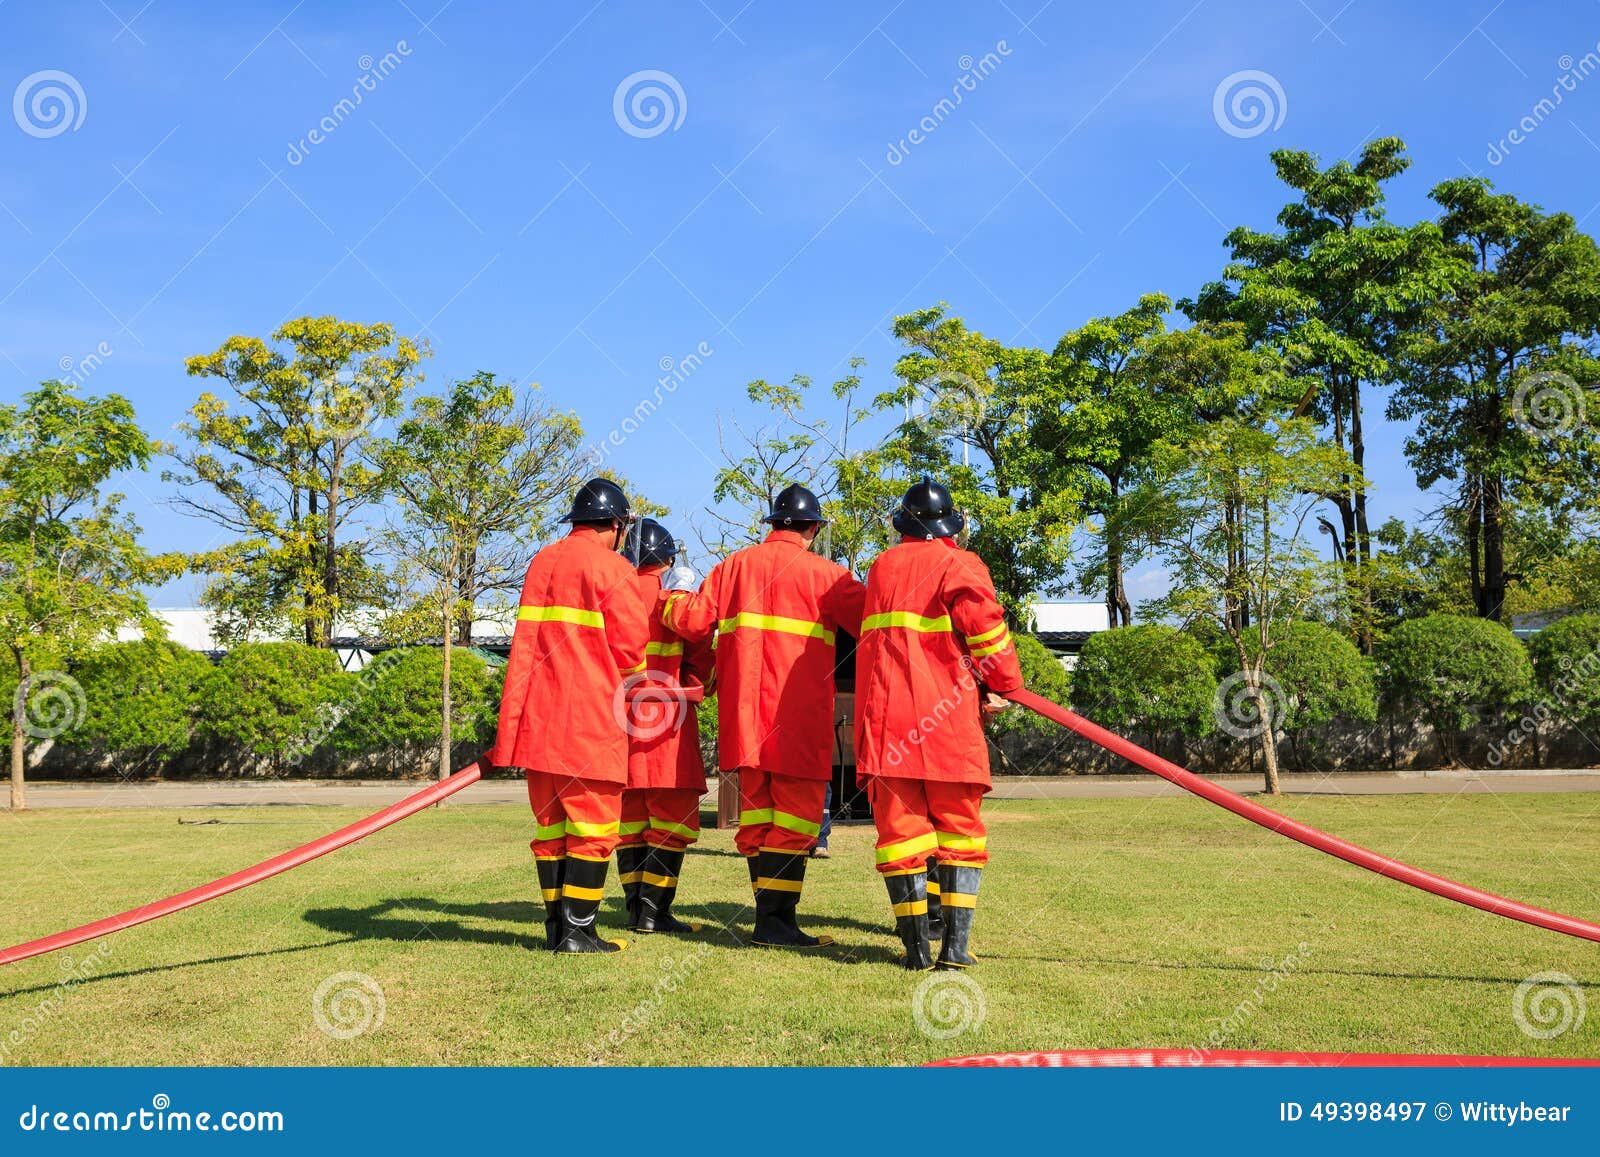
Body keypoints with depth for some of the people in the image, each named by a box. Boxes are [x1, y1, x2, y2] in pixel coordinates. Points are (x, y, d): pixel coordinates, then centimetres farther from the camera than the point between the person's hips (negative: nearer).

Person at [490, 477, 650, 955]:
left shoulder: (541, 561, 17)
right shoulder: (612, 568, -6)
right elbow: (631, 647, -7)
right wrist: (620, 682, 13)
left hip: (539, 713, 7)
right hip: (590, 715, -7)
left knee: (551, 820, 12)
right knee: (594, 822, -3)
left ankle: (556, 925, 17)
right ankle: (577, 931, -5)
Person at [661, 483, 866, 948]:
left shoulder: (734, 565, 10)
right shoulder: (822, 573, -3)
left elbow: (693, 620, 6)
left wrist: (669, 602, 26)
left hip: (745, 712, 5)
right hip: (799, 712, -5)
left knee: (757, 810, 12)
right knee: (796, 814, -2)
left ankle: (772, 910, 18)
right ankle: (775, 919, -6)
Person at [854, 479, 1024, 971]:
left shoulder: (881, 566, 18)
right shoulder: (958, 564, 1)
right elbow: (984, 626, -9)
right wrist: (1004, 683, 4)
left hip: (883, 709, 4)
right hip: (946, 710, -3)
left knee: (900, 823, 6)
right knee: (959, 825, 6)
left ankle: (916, 947, 5)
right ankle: (956, 945, -1)